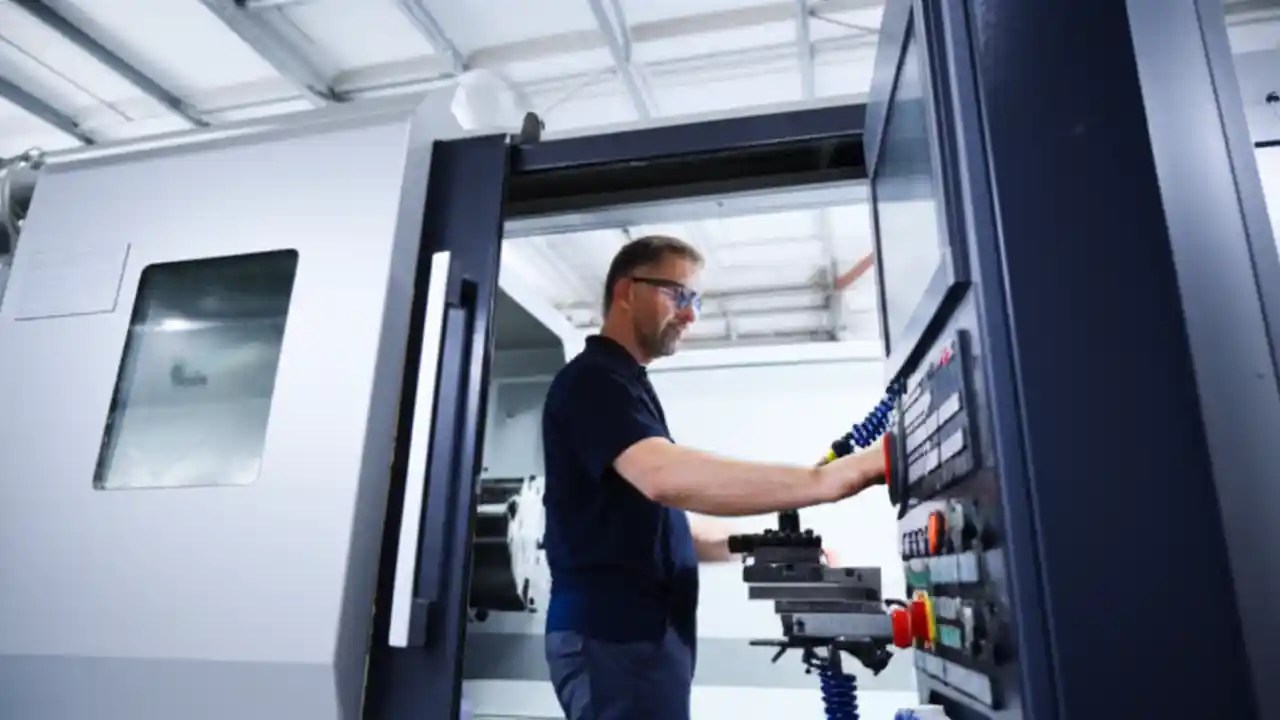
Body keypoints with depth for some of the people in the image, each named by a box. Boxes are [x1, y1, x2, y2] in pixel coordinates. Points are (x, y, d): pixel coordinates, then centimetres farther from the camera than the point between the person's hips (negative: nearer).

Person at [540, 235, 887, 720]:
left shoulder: (622, 386, 20)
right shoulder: (594, 379, -11)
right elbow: (665, 477, -31)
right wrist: (824, 480, -34)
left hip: (636, 628, 10)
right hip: (614, 632, -10)